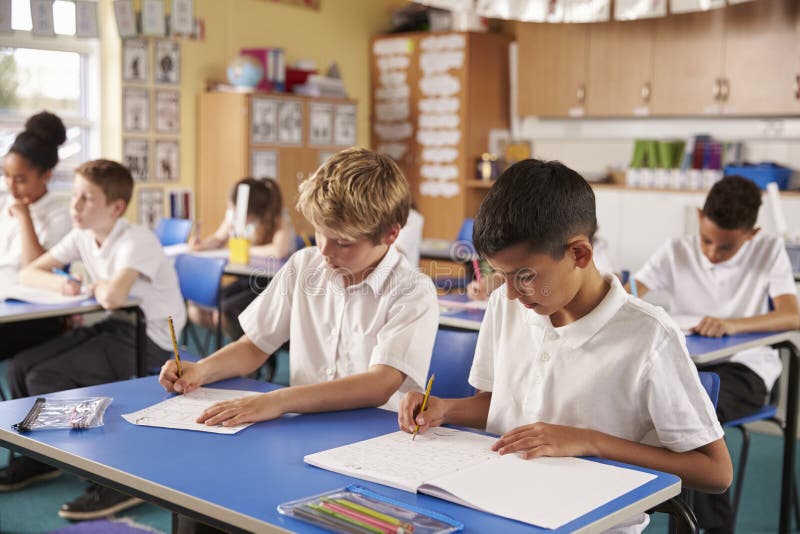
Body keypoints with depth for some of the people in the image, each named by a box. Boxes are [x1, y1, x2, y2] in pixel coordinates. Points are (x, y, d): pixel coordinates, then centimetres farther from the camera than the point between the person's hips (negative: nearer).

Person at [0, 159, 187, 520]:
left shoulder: (137, 241, -20)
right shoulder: (83, 237, 5)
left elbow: (112, 297, -36)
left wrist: (97, 287, -12)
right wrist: (59, 284, -11)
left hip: (149, 340, -8)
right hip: (112, 328, 9)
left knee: (45, 379, -19)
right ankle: (41, 455, 23)